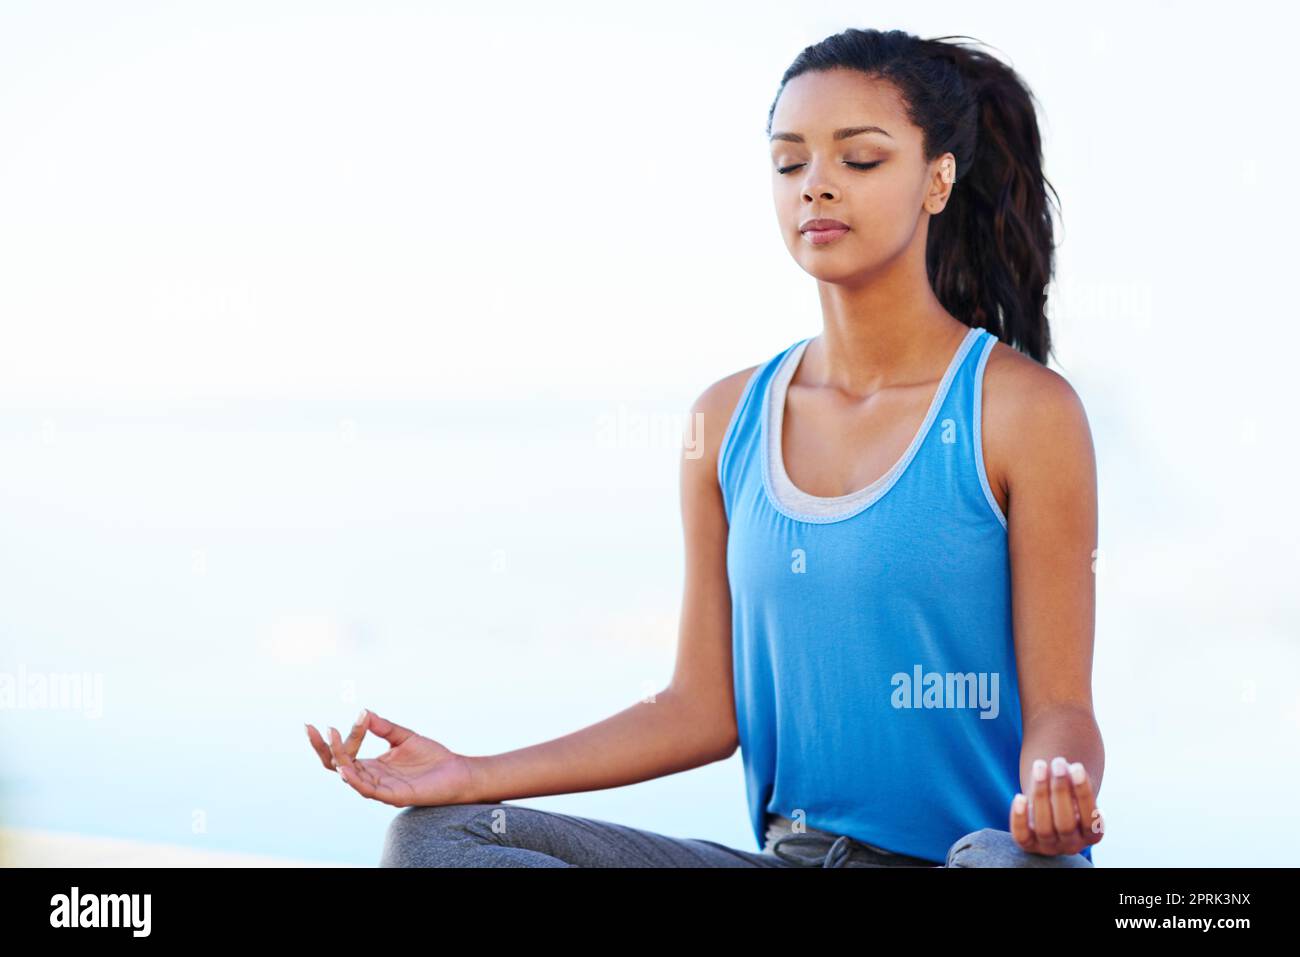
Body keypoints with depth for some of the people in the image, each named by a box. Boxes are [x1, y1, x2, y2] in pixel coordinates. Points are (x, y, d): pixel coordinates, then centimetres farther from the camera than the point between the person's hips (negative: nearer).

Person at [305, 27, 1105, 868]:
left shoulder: (1022, 411, -5)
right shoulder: (730, 420, 10)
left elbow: (1058, 707, -4)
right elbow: (705, 710, 11)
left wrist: (1056, 793, -29)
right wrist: (476, 775, 3)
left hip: (971, 851, -5)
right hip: (790, 852, 5)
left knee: (1023, 866, -41)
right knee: (435, 836, -10)